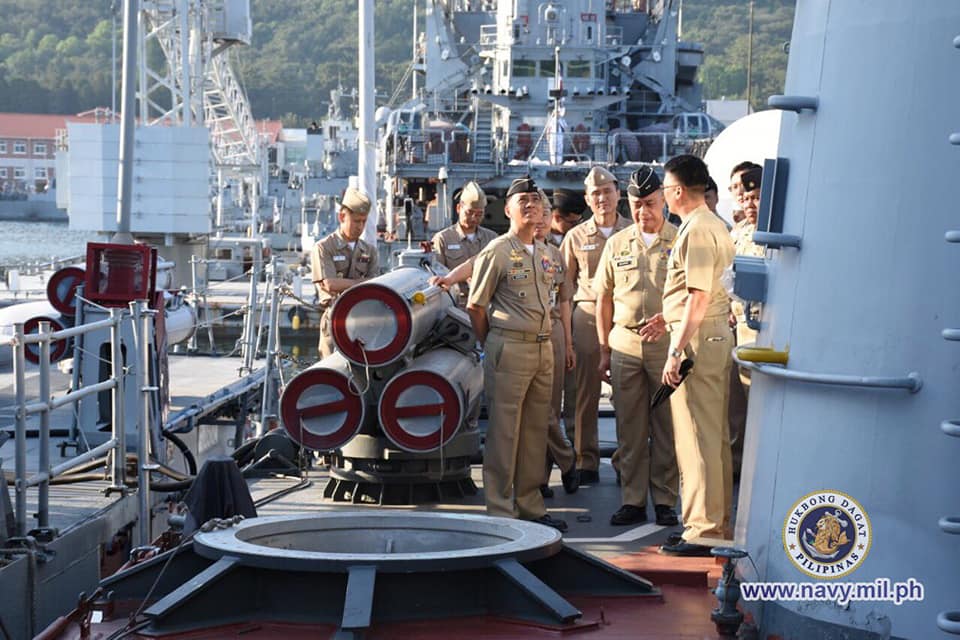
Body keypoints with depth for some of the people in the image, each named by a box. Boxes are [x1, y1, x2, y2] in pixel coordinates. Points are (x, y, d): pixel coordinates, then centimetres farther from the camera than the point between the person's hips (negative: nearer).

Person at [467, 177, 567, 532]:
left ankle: (530, 505, 20)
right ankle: (500, 510, 4)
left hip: (543, 346, 7)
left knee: (536, 431, 11)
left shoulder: (545, 253, 14)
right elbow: (475, 306, -2)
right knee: (504, 431, -2)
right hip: (509, 348, -7)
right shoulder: (496, 252, -5)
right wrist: (493, 347, 3)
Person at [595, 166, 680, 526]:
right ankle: (632, 501, 13)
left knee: (667, 426, 1)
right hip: (624, 343, 3)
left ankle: (665, 500, 10)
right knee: (629, 429, 6)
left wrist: (665, 318, -20)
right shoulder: (617, 244, 12)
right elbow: (604, 298, 15)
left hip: (667, 344, -3)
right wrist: (603, 350, 10)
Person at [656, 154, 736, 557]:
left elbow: (699, 297, -20)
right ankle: (718, 523, 21)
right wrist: (671, 317, 29)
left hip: (697, 338, -11)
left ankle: (703, 530, -4)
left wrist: (676, 352, -21)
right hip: (717, 333, 11)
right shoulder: (715, 225, 18)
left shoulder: (697, 230, -14)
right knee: (714, 435, 14)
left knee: (697, 437, -7)